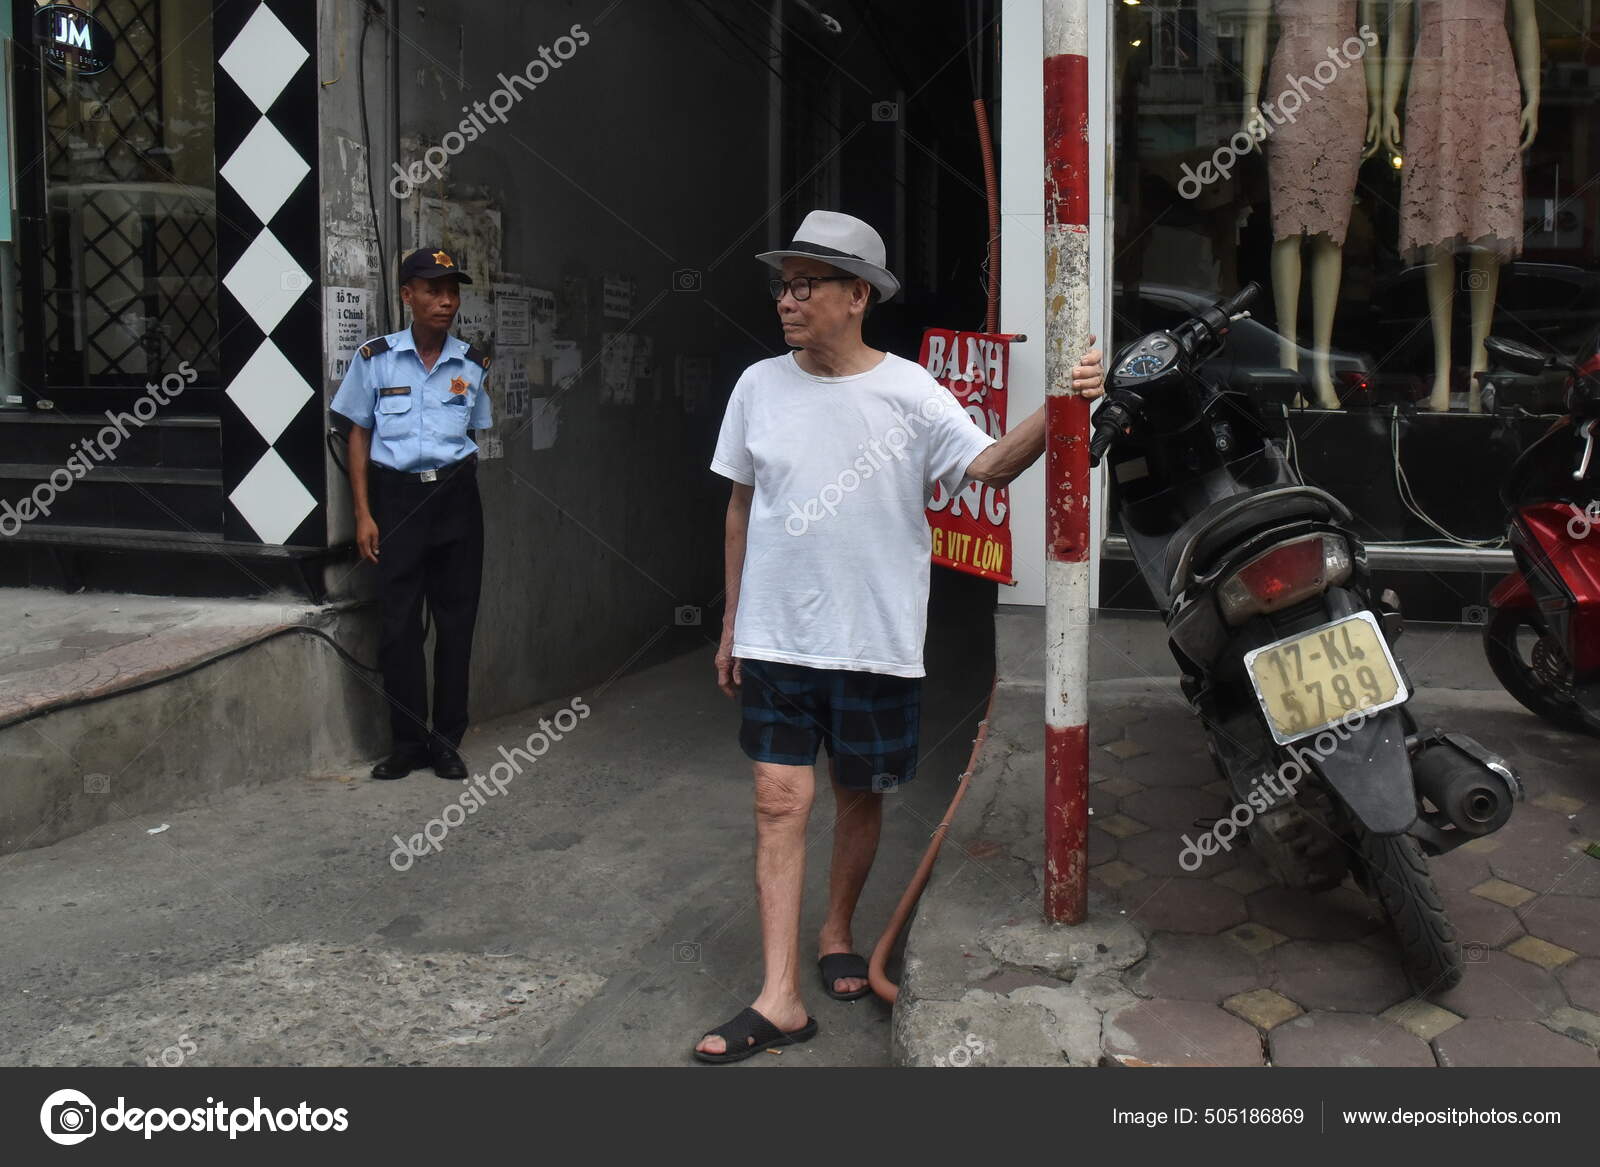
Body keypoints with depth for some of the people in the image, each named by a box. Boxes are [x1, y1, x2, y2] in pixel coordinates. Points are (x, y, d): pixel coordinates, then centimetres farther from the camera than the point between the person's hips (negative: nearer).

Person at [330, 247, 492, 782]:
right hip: (396, 496, -1)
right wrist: (363, 513, -3)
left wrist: (462, 493, 7)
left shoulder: (472, 365, 6)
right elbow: (359, 436, 3)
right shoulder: (375, 357, 0)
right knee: (398, 623, 0)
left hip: (456, 497, 2)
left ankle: (447, 741, 15)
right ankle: (408, 741, 13)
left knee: (456, 620, 4)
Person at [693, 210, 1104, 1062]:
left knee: (860, 796, 13)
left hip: (876, 644, -1)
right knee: (780, 802, -3)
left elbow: (990, 465, -14)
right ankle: (780, 999, 1)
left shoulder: (908, 392, -5)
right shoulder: (759, 386, 4)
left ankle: (837, 934, 38)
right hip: (774, 641, 2)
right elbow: (741, 507, 11)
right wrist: (731, 624, 13)